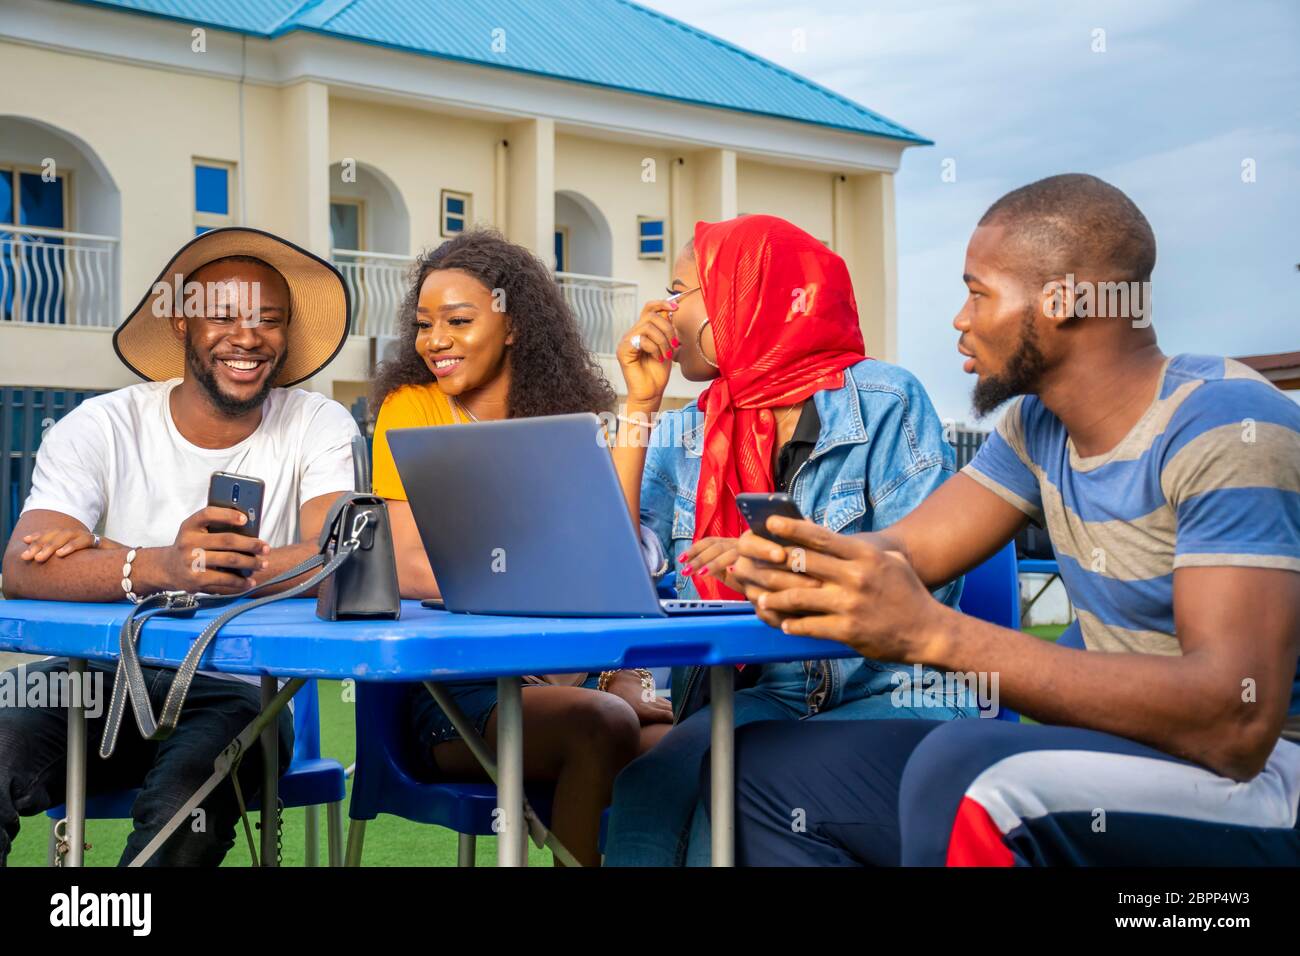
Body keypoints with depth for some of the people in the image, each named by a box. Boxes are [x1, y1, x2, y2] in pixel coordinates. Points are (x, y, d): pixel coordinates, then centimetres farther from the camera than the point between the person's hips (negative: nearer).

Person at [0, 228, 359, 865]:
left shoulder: (320, 428, 0)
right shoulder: (100, 427, -1)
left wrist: (103, 557, -23)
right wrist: (159, 566, -41)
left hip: (235, 688, -1)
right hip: (103, 676, 1)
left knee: (181, 812, -31)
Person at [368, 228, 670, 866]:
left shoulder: (572, 417, 13)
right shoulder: (411, 407, 2)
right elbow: (408, 569, -8)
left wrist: (625, 674, -14)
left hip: (571, 674, 3)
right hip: (455, 686, -3)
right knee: (601, 724, -30)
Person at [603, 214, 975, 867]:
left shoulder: (883, 402, -1)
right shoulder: (683, 437, 14)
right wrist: (640, 405, 2)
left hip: (884, 694, -4)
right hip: (752, 699, 4)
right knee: (647, 792, -28)